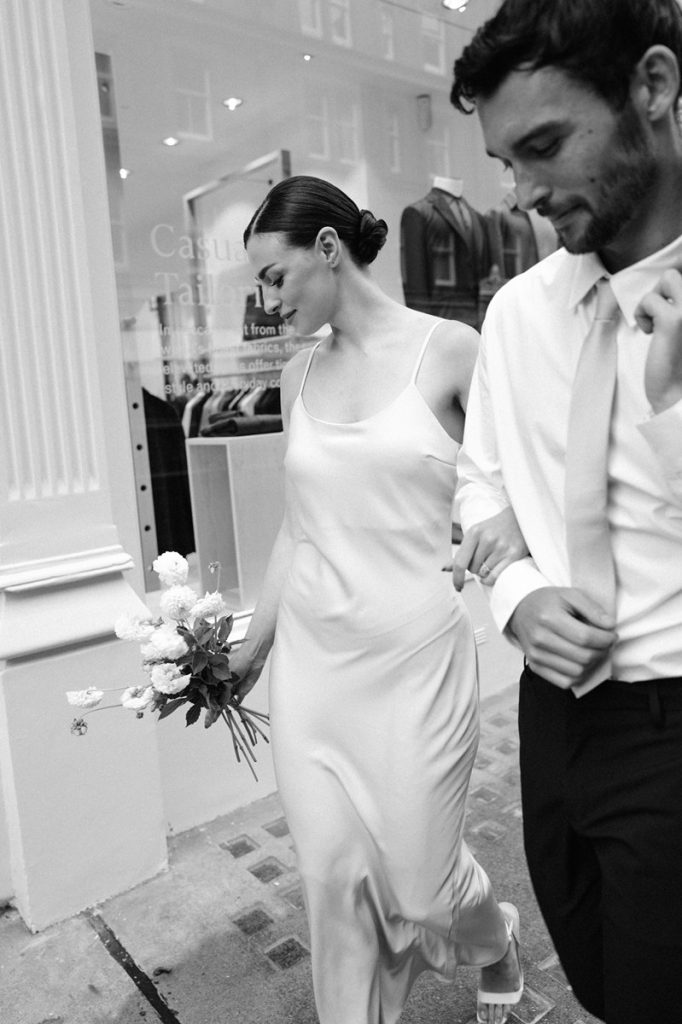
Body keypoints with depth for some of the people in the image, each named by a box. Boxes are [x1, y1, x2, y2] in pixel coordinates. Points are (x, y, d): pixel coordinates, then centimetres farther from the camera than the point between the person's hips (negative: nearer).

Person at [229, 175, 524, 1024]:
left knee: (419, 880, 11)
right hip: (310, 659, 4)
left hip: (412, 656, -4)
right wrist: (253, 644, 14)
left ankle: (497, 942, 47)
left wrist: (495, 557, -19)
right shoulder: (299, 377, 8)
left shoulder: (449, 350, -6)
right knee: (333, 880, 11)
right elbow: (298, 525, 12)